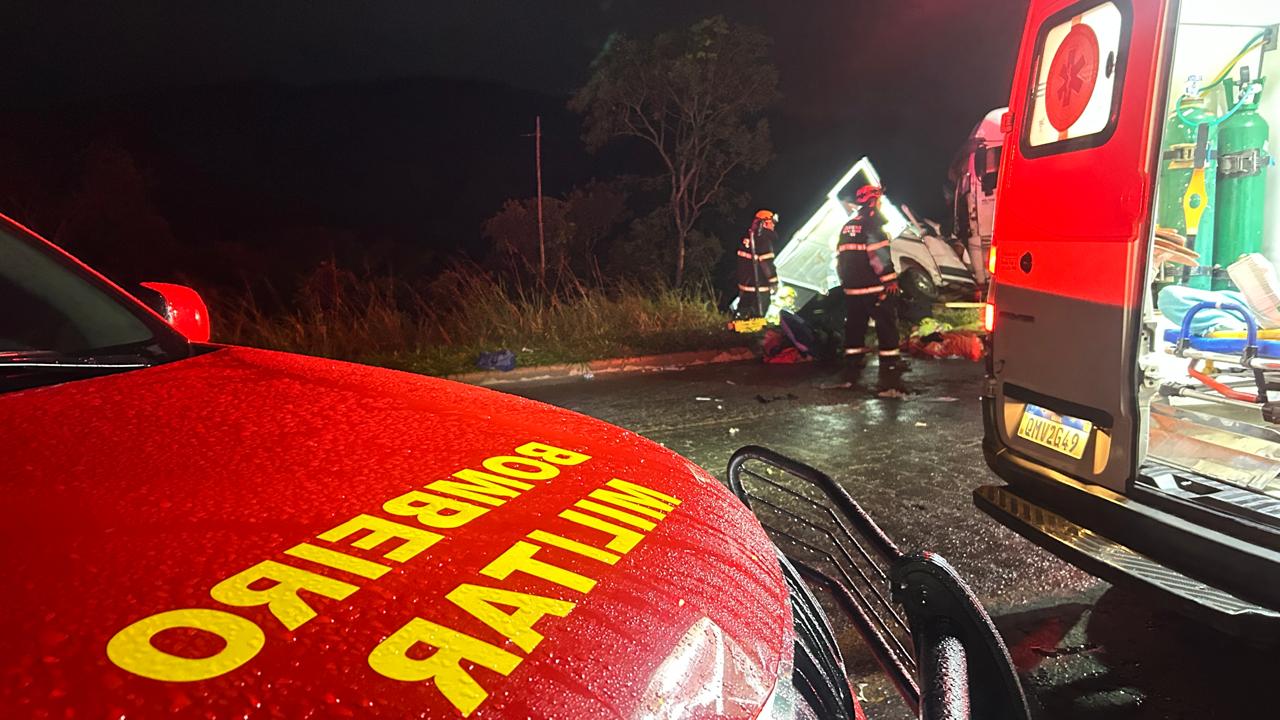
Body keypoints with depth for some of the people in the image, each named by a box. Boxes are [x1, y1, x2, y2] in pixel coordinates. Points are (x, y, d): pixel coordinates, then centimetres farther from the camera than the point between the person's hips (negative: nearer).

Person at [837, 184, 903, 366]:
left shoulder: (847, 227, 13)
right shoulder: (871, 225, -12)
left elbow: (840, 257, 16)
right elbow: (880, 257, -19)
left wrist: (845, 282, 22)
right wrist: (891, 281, -13)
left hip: (852, 286, 8)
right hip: (874, 286, -8)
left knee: (855, 321, 12)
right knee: (886, 320, -1)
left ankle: (853, 356, 15)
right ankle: (889, 358, -2)